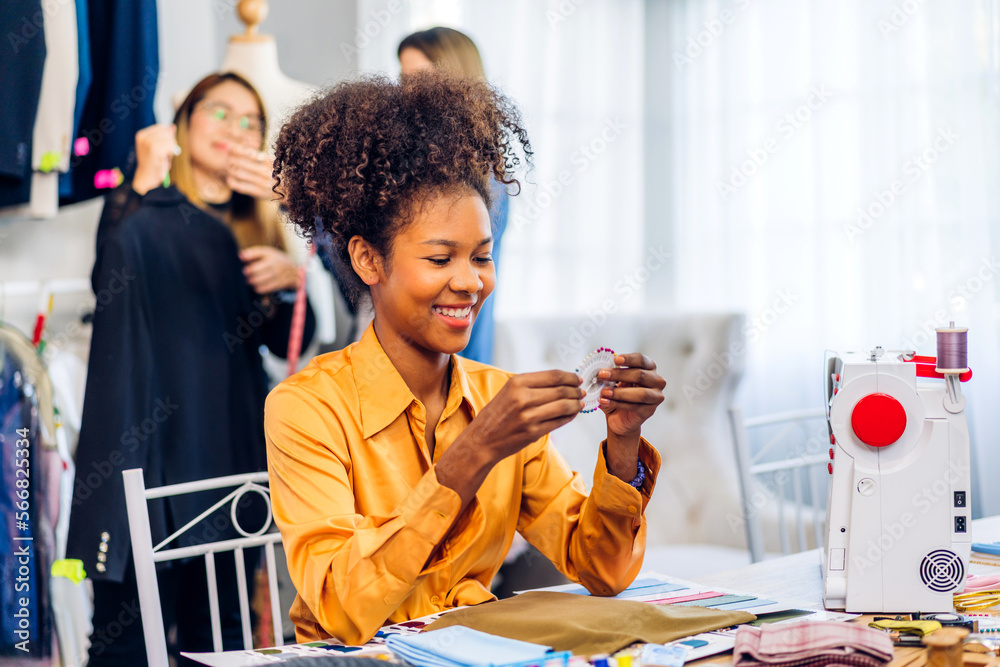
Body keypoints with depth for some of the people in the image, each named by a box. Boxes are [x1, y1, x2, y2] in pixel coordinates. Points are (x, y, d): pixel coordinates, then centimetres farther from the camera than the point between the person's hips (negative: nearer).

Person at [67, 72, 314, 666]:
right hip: (147, 454, -5)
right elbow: (114, 276, -22)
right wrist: (145, 181, -30)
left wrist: (285, 280, -8)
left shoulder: (255, 232, 16)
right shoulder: (145, 213, 0)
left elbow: (288, 342, 10)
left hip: (232, 455, 5)